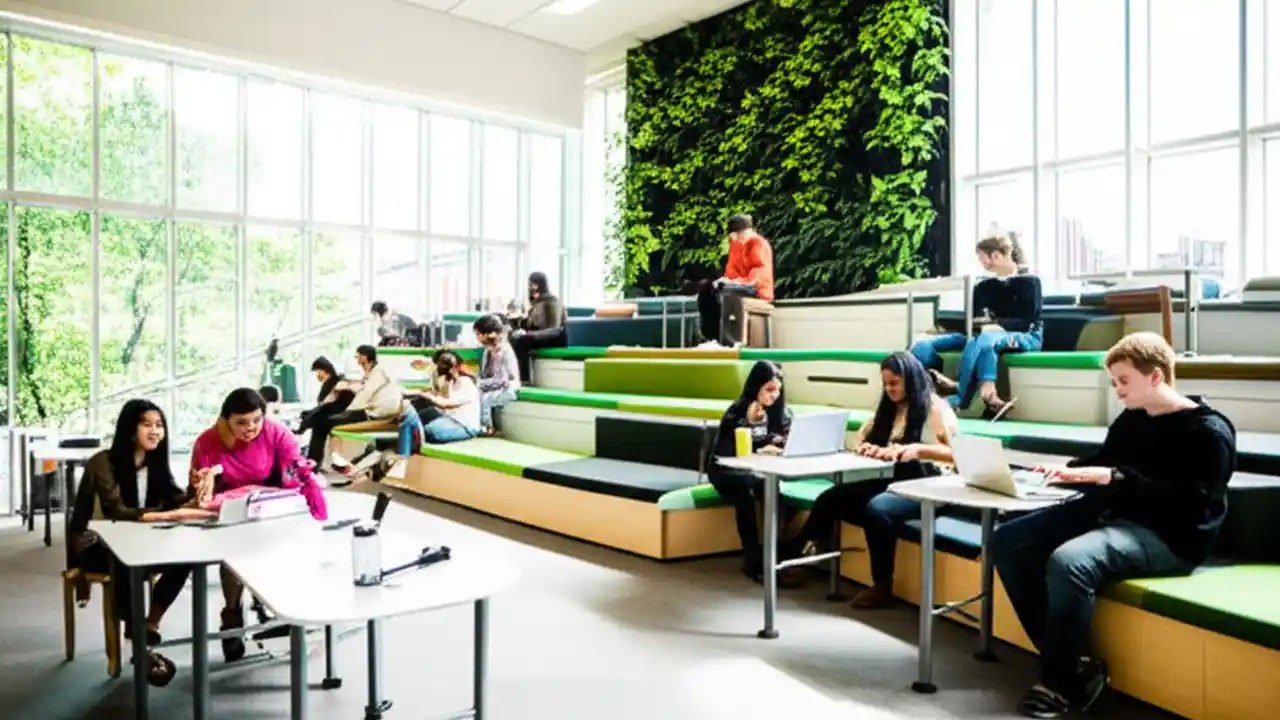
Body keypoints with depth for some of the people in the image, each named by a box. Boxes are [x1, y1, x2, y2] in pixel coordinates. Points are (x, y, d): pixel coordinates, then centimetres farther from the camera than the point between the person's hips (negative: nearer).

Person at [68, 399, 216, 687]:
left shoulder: (154, 462, 2)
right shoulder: (103, 463, -18)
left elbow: (175, 500, -9)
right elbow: (118, 512, -33)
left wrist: (196, 491, -32)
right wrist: (169, 516, -46)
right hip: (93, 547, -6)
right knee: (126, 566, -37)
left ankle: (149, 626, -6)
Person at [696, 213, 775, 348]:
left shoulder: (759, 244, -14)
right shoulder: (736, 243, 11)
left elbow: (759, 272, -24)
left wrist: (740, 281, -34)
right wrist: (728, 279, -8)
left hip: (758, 289, -9)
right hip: (740, 286, 9)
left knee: (724, 292, -34)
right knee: (705, 290, -5)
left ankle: (727, 341, -35)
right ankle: (712, 337, -13)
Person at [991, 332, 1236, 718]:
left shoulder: (1208, 431, -8)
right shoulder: (1129, 420, 15)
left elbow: (1191, 504, -19)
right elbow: (1102, 465, 25)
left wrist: (1115, 478, -22)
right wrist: (1067, 472, 3)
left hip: (1169, 536, -8)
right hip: (1112, 514, 9)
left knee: (1068, 562, -35)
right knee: (1007, 540, -7)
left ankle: (1062, 682, -16)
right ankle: (1070, 659, -8)